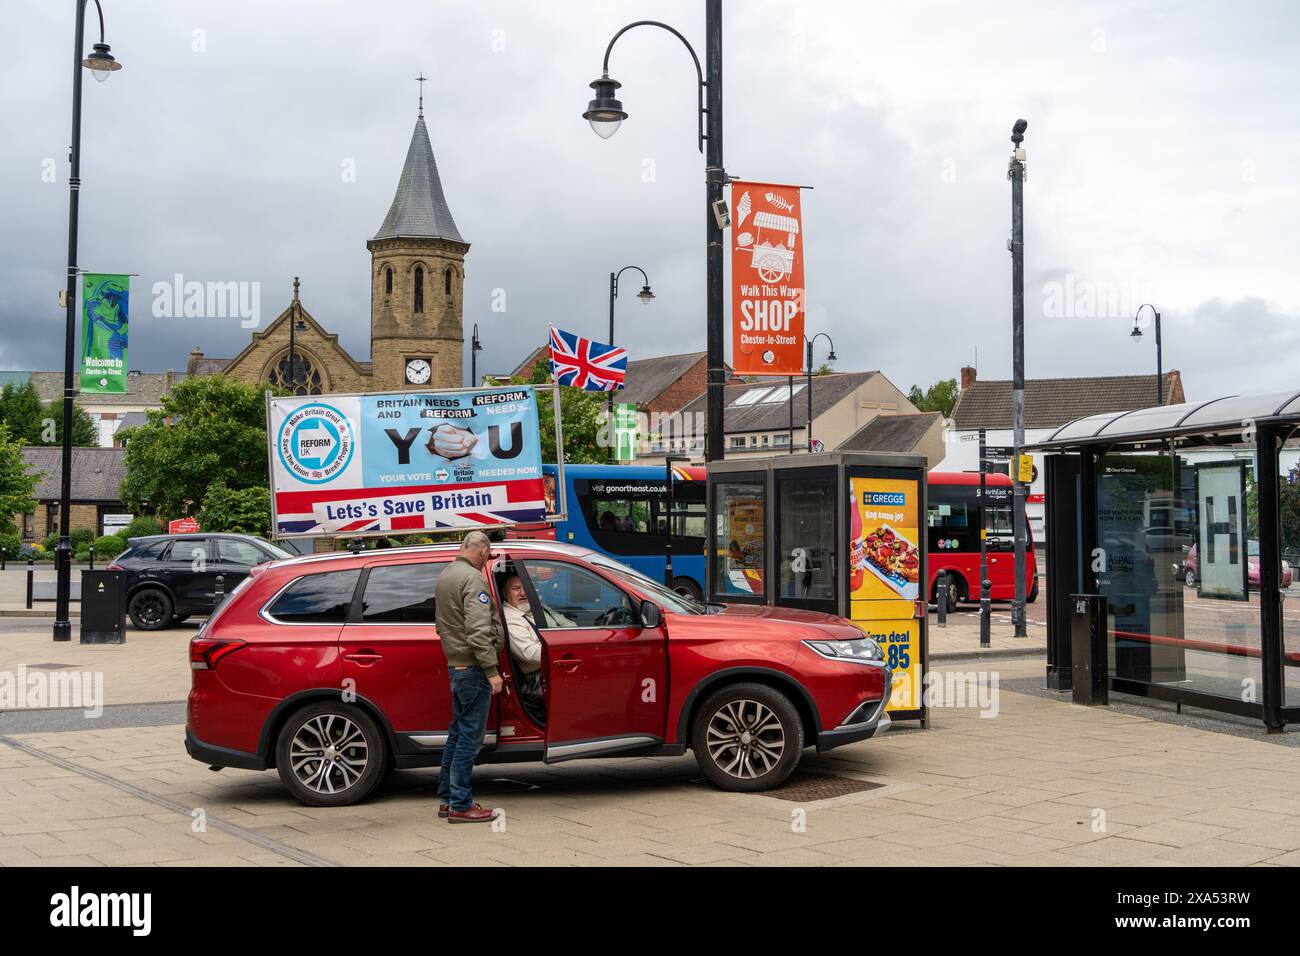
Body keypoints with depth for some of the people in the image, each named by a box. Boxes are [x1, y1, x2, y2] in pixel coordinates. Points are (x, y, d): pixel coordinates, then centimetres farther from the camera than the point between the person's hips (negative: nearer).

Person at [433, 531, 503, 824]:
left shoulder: (444, 577, 14)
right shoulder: (473, 578, -16)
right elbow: (478, 631, -23)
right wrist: (492, 670, -22)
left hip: (454, 664, 10)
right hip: (472, 667, -10)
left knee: (458, 732, 17)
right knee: (470, 736, -5)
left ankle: (447, 798, 23)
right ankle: (460, 805, -2)